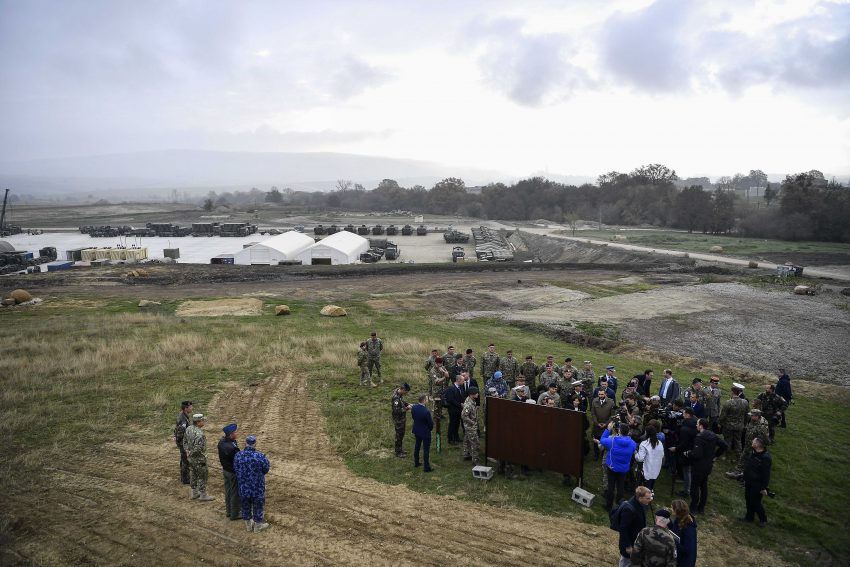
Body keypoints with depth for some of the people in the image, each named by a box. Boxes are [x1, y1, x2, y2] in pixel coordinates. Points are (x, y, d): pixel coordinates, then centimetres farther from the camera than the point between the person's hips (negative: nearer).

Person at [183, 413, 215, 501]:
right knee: (202, 476, 6)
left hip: (191, 458, 9)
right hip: (199, 458, -9)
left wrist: (187, 450, 7)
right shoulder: (199, 434, -31)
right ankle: (203, 495, 16)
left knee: (193, 474, 21)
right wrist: (190, 453, -13)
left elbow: (185, 440, 10)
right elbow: (198, 448, -30)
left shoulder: (188, 429, -3)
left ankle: (194, 493, 34)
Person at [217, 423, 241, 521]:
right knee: (235, 493, 10)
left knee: (228, 491, 23)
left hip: (225, 470, 9)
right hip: (234, 472, -9)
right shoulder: (233, 448, -34)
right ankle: (235, 514, 24)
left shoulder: (221, 442, -7)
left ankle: (228, 511, 39)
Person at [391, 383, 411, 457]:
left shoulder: (400, 394, -2)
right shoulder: (396, 397, -31)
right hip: (398, 420, -9)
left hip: (402, 418, 9)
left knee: (401, 434, 22)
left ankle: (399, 449, 38)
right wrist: (406, 409, -25)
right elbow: (397, 410, -32)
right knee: (399, 436, 7)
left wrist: (407, 404, 1)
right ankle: (398, 452, 22)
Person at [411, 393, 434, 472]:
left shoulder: (413, 407, -13)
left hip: (416, 431, 7)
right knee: (426, 449, 7)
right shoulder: (426, 411, -32)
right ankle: (427, 467, 18)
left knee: (417, 446, 25)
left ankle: (416, 462, 40)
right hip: (425, 432, -7)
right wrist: (430, 428, 3)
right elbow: (431, 423, -19)